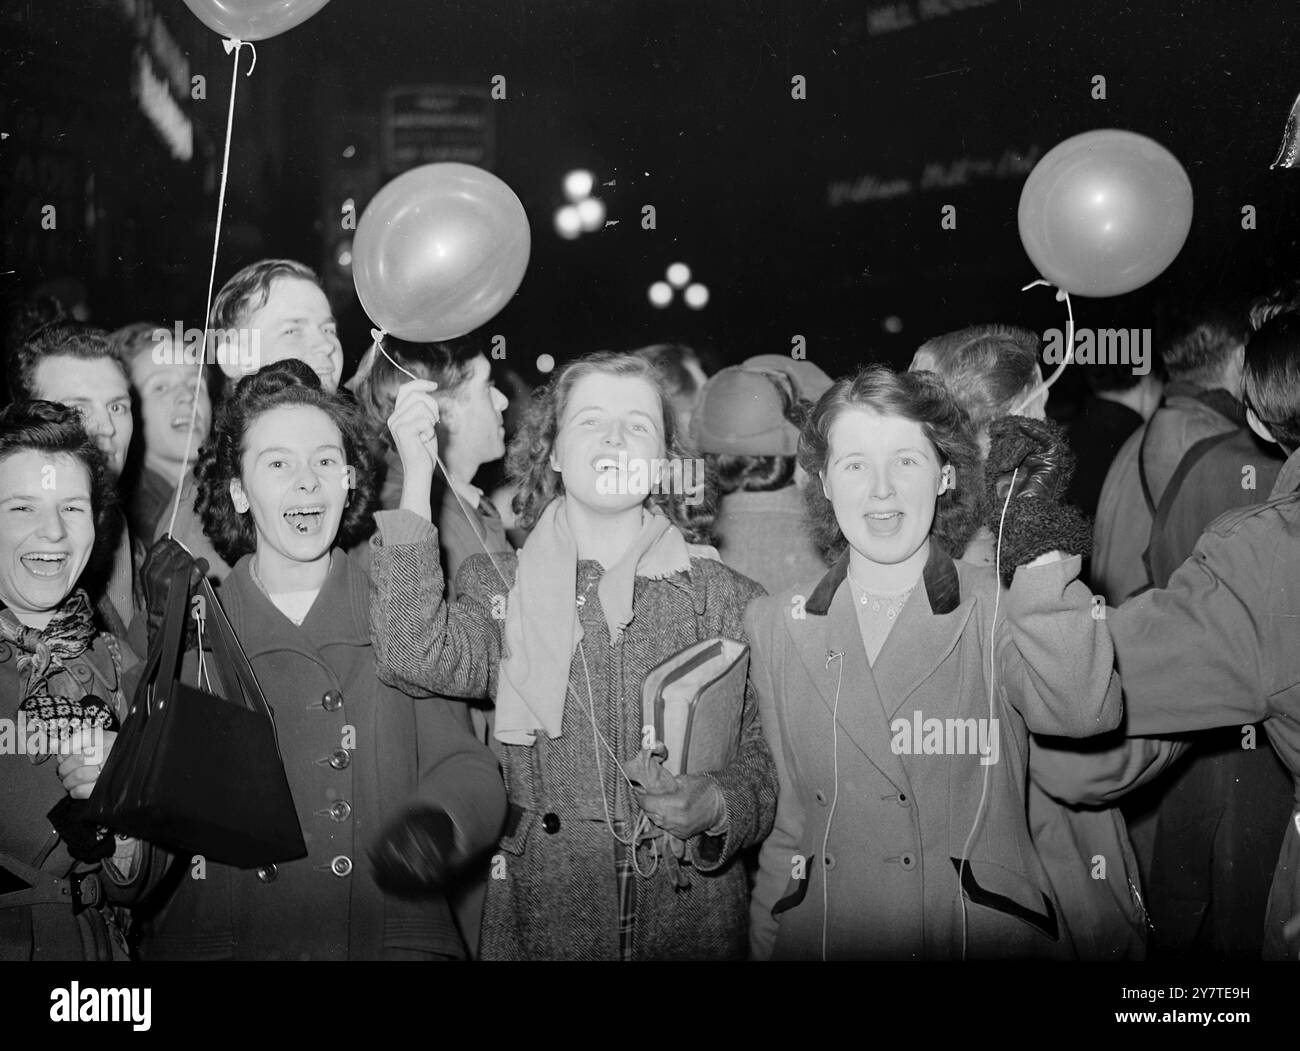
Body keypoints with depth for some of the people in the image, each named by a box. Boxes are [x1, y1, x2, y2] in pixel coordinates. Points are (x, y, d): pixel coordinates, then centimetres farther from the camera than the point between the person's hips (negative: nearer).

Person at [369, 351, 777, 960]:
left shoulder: (732, 600, 2)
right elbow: (416, 658, -16)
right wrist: (417, 480, -17)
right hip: (538, 911, 0)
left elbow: (765, 759, 2)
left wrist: (717, 808, -20)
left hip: (693, 915, 0)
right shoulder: (496, 584, 3)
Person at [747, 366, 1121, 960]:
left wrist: (1038, 547, -26)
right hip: (821, 937, 2)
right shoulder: (774, 626, 1)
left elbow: (1084, 714, -27)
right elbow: (785, 816, 6)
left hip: (985, 933, -2)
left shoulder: (998, 610, -8)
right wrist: (765, 942, 3)